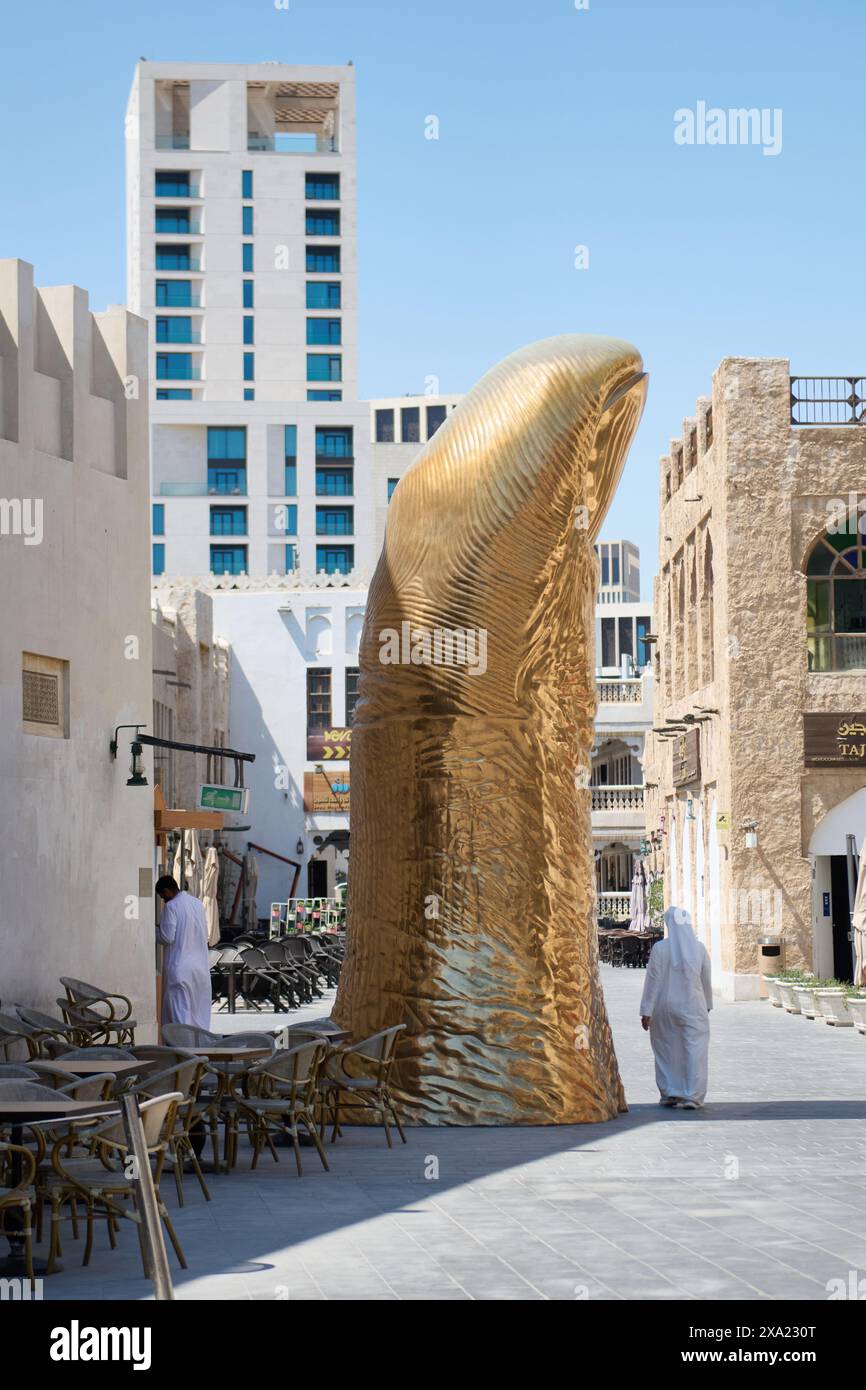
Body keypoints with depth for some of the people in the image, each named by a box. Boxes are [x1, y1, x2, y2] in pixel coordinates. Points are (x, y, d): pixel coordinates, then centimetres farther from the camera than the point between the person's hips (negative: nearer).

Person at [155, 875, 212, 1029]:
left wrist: (156, 929, 5)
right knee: (199, 1008, 11)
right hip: (201, 967, 6)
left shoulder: (171, 906, -11)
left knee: (180, 1010, -3)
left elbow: (167, 937, -13)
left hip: (179, 967, -6)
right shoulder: (198, 904, 11)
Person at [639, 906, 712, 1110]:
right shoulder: (699, 948, -4)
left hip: (665, 1007, 0)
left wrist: (646, 1011, -4)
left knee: (667, 1051, 13)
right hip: (693, 1007, 0)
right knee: (693, 1051, 4)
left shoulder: (660, 948, -10)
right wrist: (707, 1005, 20)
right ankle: (691, 1097, 1)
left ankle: (669, 1094, 16)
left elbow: (653, 981, -9)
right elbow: (707, 981, 5)